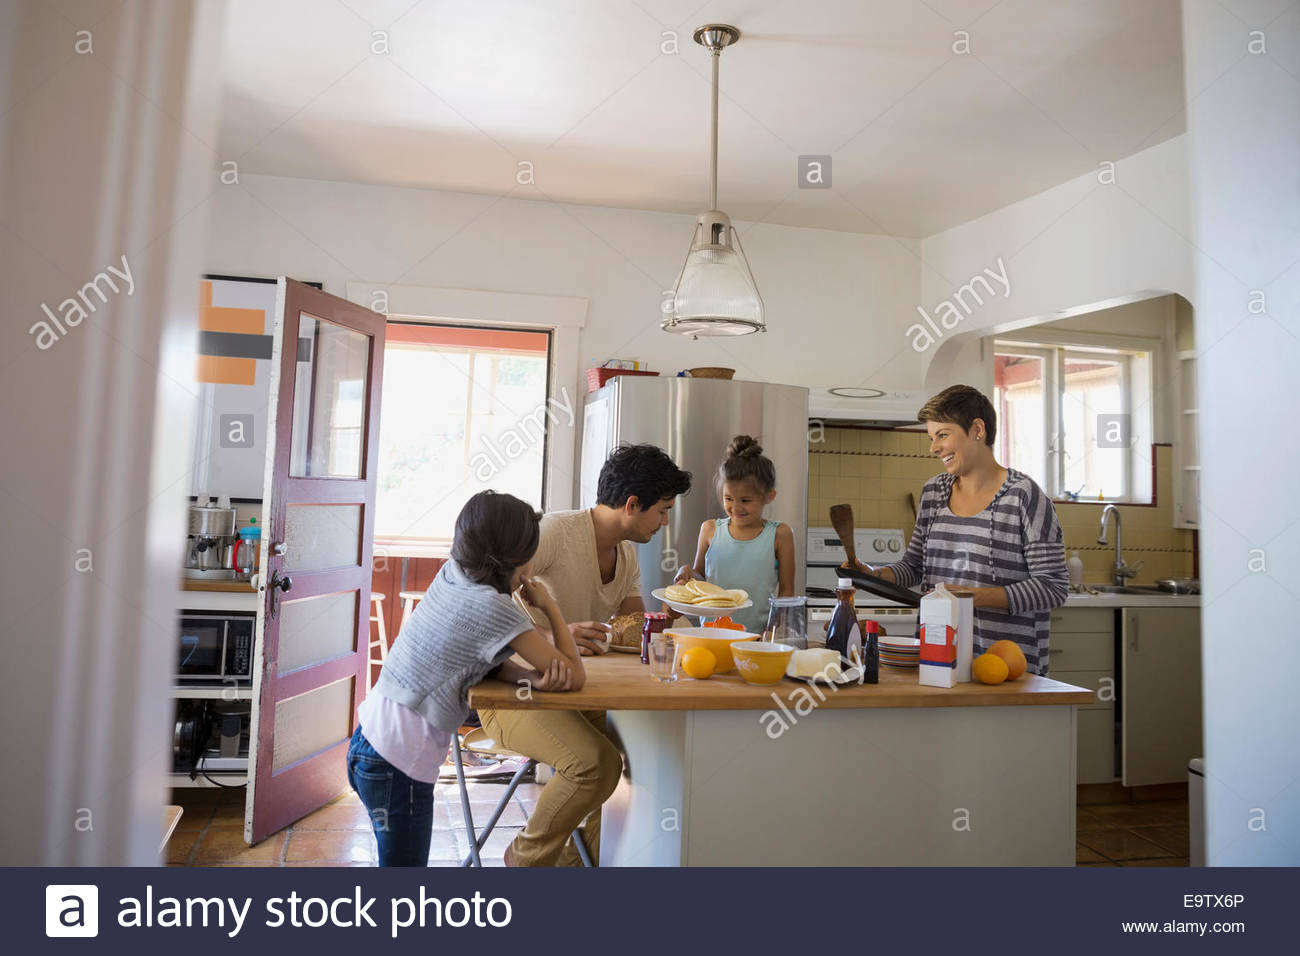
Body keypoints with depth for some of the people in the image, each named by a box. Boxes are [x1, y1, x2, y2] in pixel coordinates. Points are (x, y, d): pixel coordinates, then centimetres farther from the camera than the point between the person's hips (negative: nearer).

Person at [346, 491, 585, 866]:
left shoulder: (450, 574, 1)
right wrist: (550, 607, -5)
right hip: (398, 764, -8)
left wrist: (529, 676, -8)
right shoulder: (494, 608, -21)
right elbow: (576, 676, -15)